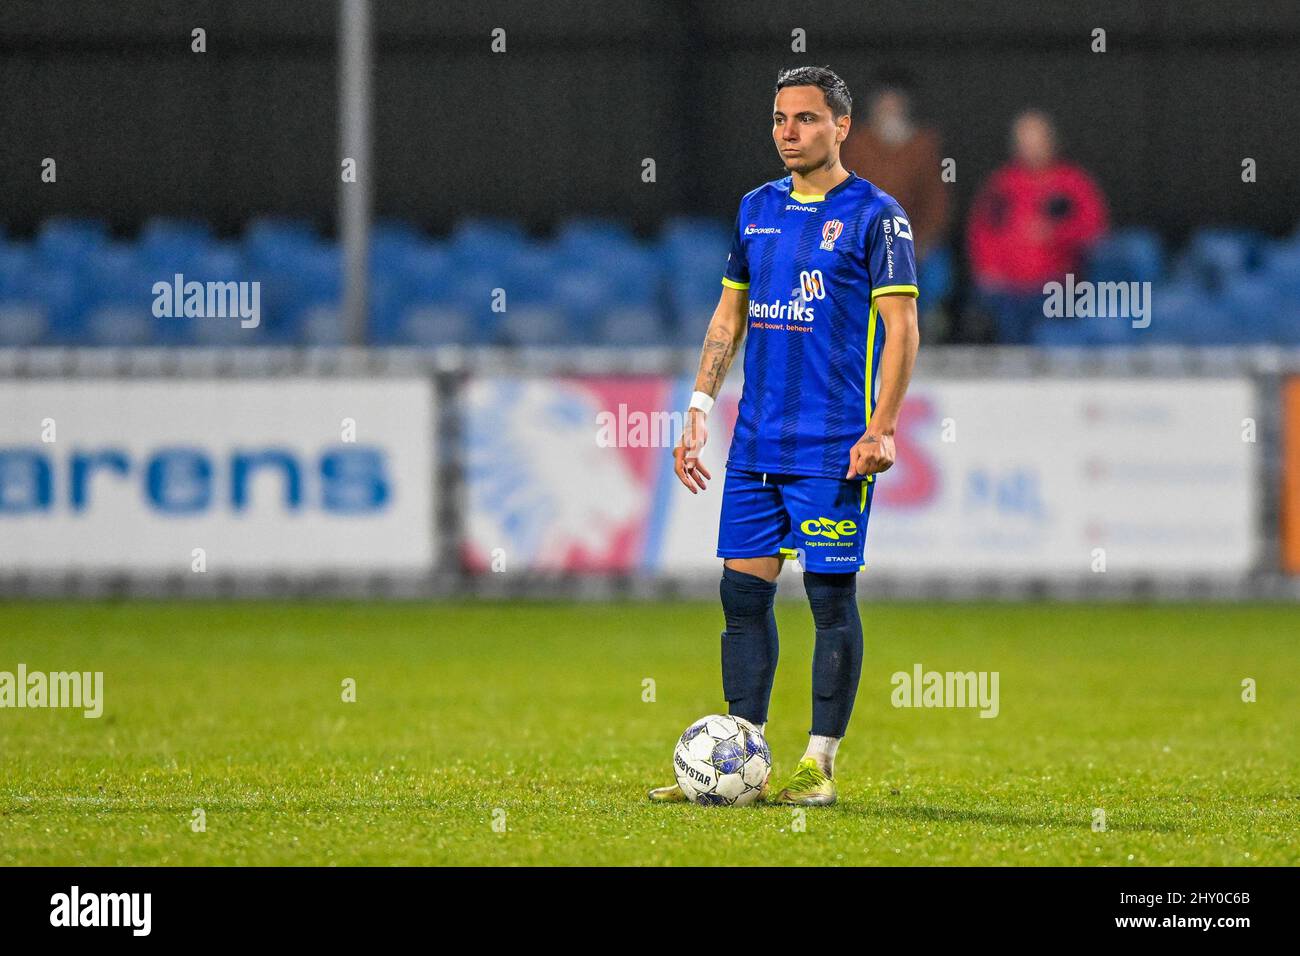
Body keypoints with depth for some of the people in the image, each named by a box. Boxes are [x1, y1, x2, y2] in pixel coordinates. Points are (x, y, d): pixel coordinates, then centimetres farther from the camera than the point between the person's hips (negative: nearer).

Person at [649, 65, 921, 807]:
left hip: (832, 447, -6)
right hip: (757, 440, 6)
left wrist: (882, 428, -16)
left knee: (832, 594, -2)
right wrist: (700, 406, 13)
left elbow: (902, 327, -9)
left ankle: (819, 766, 3)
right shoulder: (758, 209, 13)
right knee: (743, 590, 5)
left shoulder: (874, 215, -5)